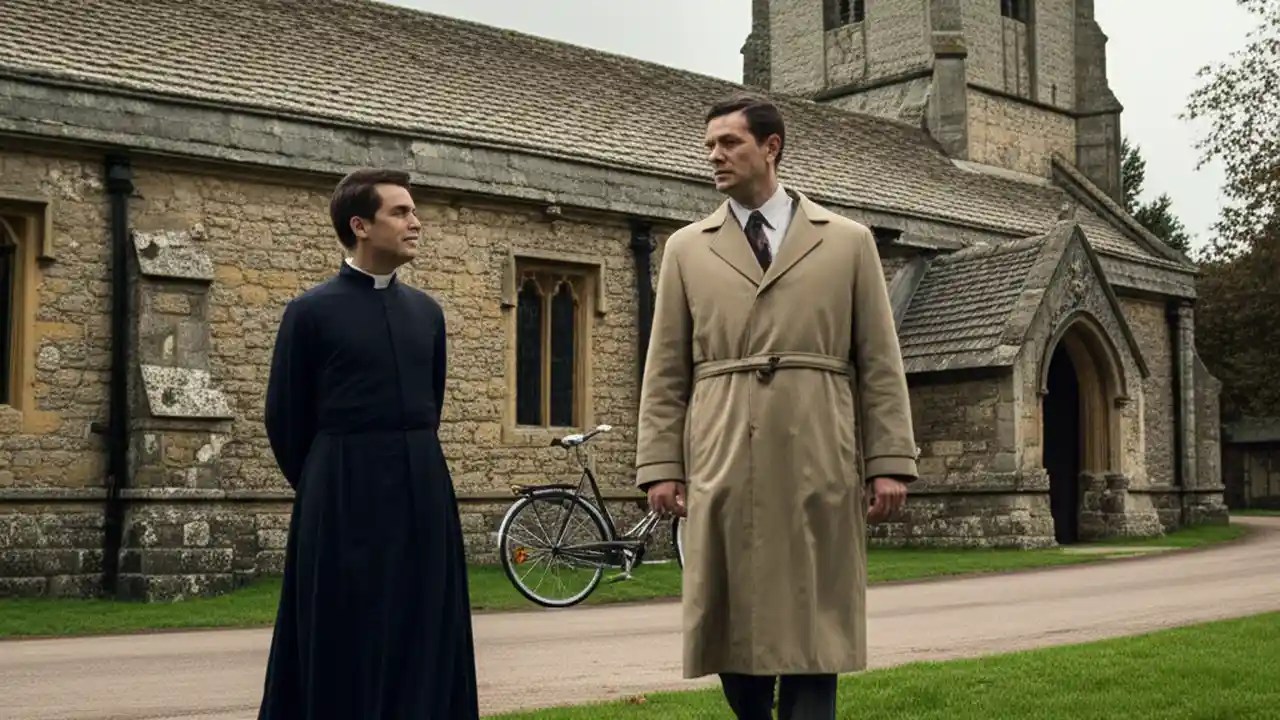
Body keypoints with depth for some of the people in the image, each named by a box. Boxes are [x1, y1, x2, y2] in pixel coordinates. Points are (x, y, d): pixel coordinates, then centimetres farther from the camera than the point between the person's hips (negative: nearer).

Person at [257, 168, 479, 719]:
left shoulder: (426, 311, 10)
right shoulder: (312, 311, -5)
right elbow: (284, 418, 1)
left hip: (423, 493, 5)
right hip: (344, 501, -5)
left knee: (422, 641, 7)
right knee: (344, 646, 2)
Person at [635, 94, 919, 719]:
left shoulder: (848, 241, 10)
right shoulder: (686, 248, 12)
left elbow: (880, 364, 6)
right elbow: (665, 371, 8)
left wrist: (891, 461, -1)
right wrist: (660, 466, -1)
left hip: (818, 465, -1)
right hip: (722, 465, 1)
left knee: (813, 627, 2)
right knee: (730, 621, 6)